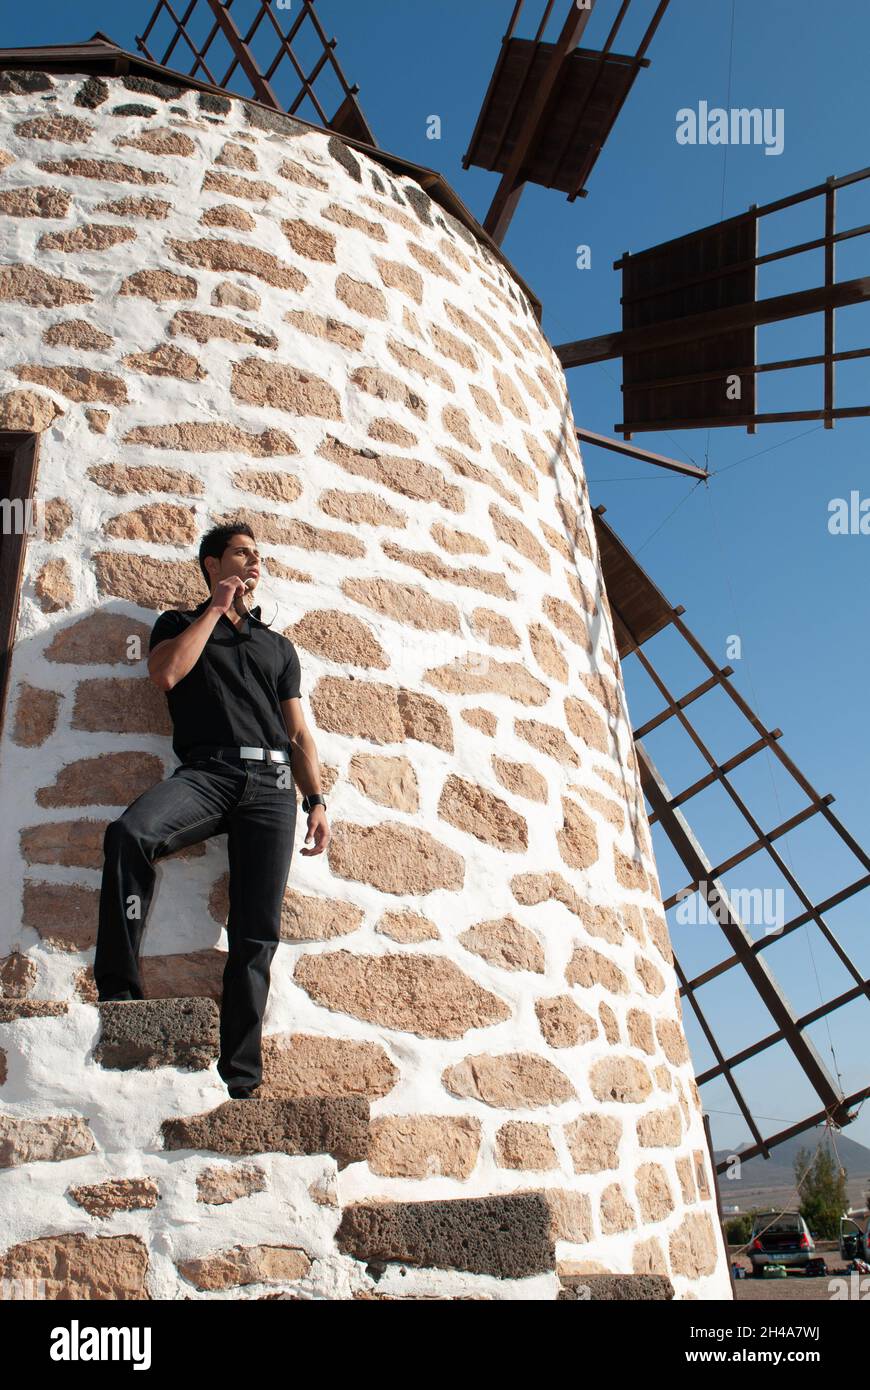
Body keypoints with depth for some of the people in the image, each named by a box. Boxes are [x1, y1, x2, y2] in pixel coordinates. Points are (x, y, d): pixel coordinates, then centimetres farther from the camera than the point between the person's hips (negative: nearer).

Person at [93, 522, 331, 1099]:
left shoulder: (278, 645, 27)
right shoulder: (180, 623, 21)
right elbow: (166, 672, -4)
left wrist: (317, 801, 8)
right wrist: (215, 608, 6)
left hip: (271, 782, 2)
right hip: (206, 772, -2)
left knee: (258, 932, -10)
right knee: (129, 832, -35)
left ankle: (241, 1079, -10)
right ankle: (118, 994, -29)